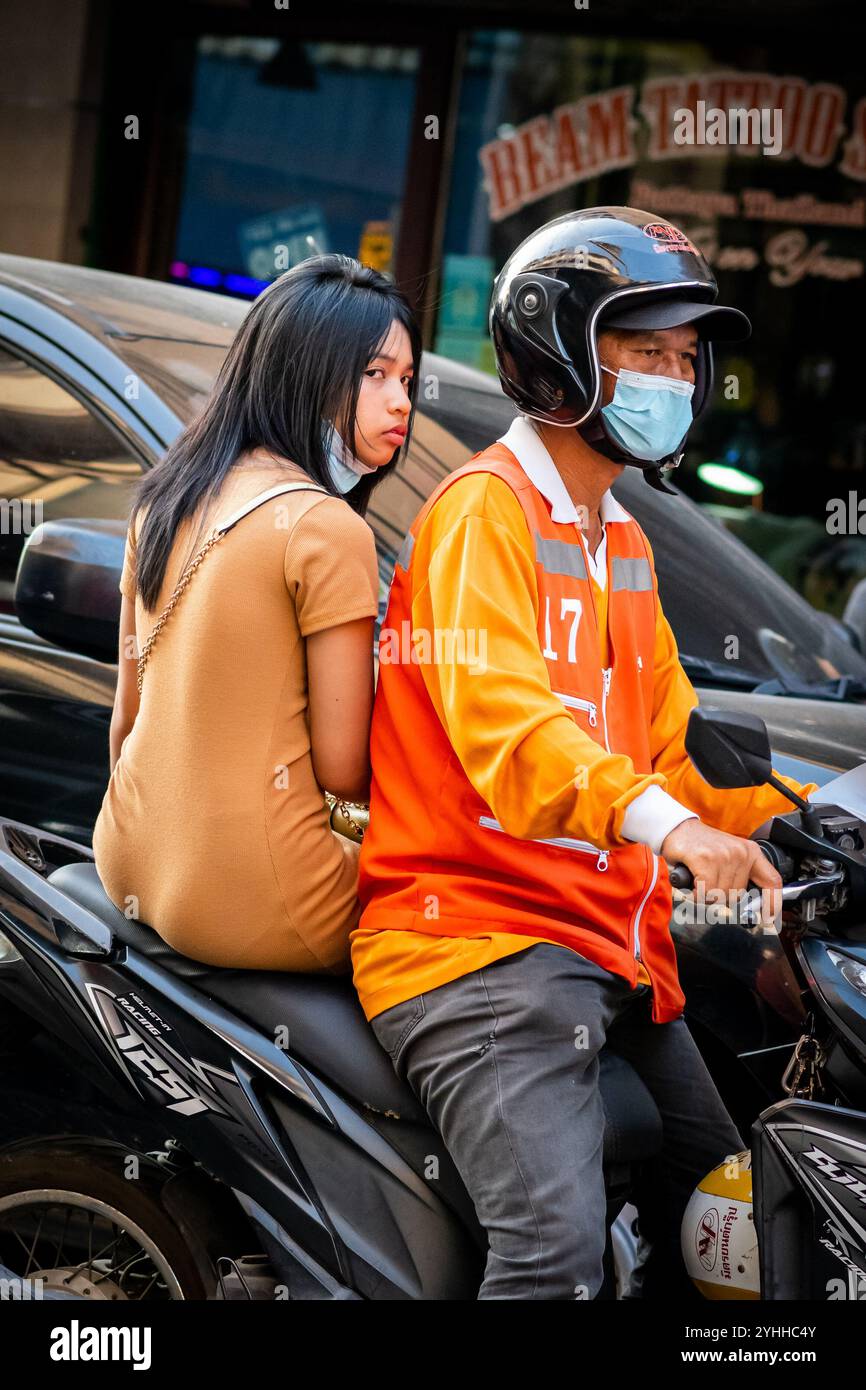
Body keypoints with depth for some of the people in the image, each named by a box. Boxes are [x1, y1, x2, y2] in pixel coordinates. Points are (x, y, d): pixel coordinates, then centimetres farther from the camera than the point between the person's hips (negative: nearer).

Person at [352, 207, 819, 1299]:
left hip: (616, 946, 9)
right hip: (479, 933, -9)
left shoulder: (624, 546, 23)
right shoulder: (484, 508, -6)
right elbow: (502, 716, -24)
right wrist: (665, 824, -40)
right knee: (558, 1249, -25)